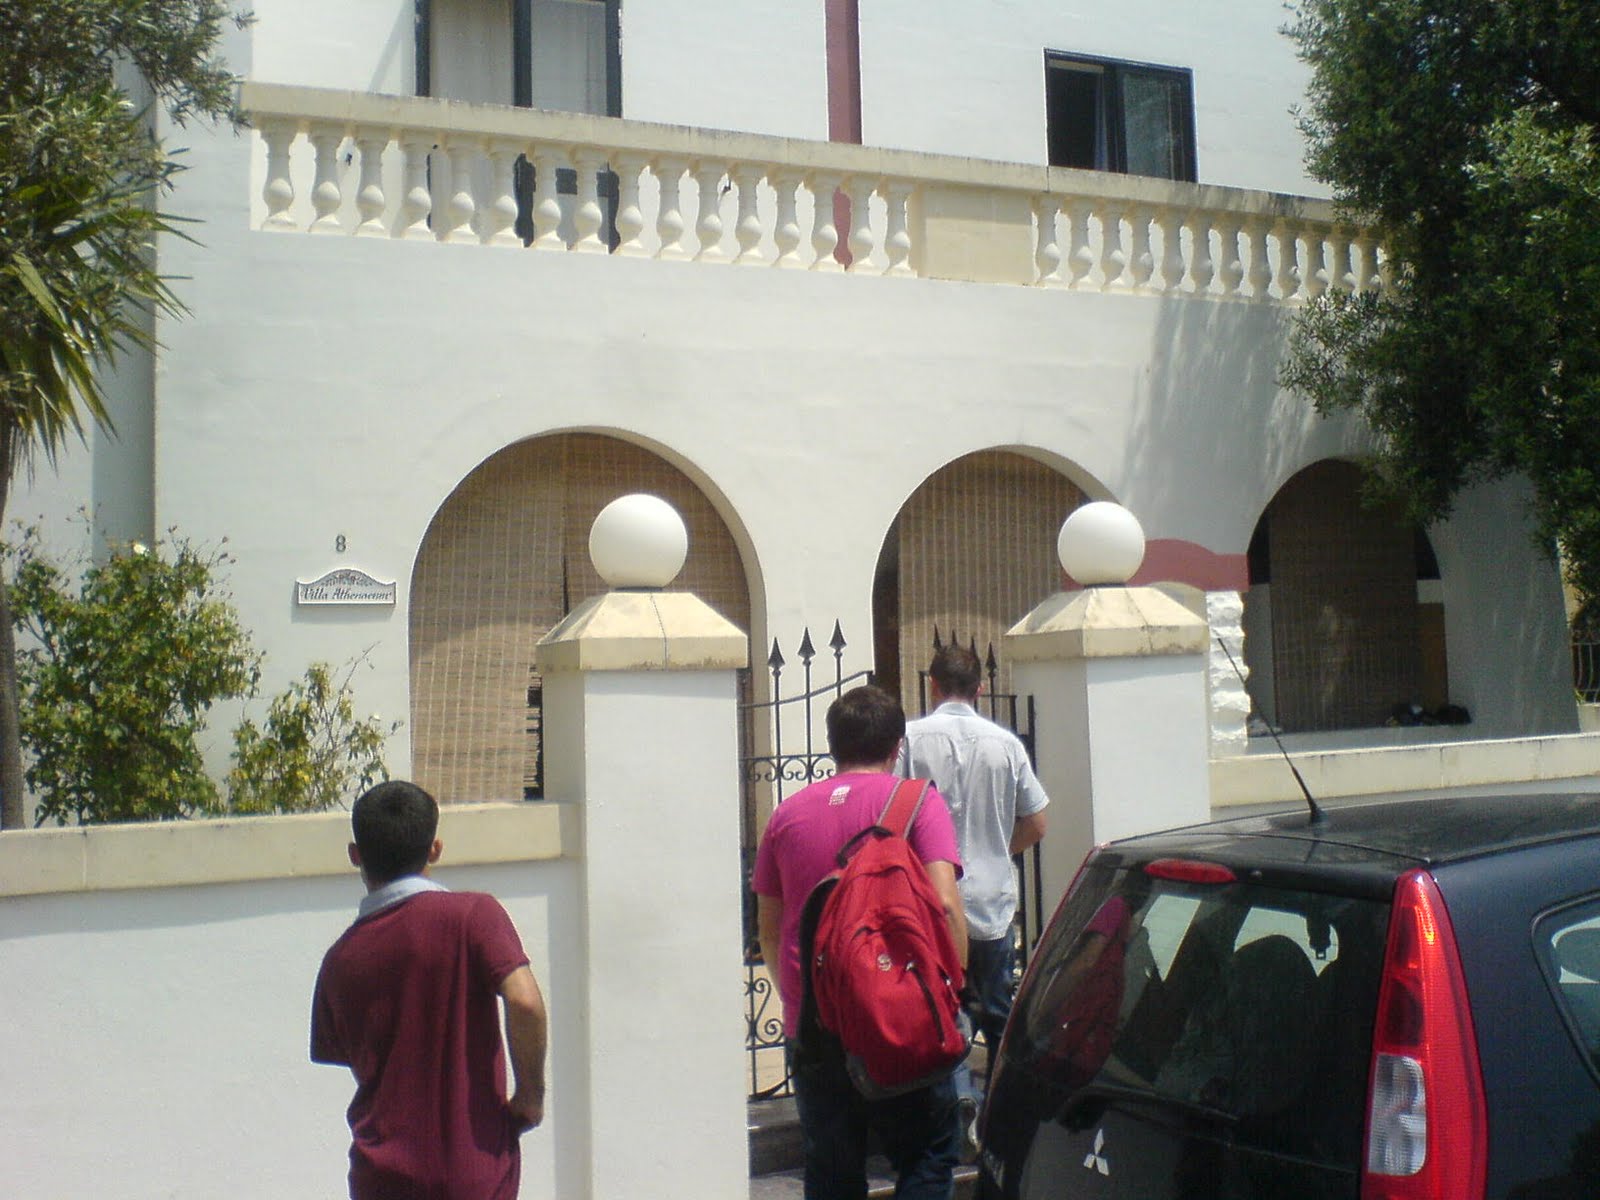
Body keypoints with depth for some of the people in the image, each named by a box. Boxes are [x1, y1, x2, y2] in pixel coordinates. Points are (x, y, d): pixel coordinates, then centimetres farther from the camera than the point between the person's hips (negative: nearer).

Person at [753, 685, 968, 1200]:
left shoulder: (788, 812, 9)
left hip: (810, 1024, 3)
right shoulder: (918, 801, -2)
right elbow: (944, 904, -14)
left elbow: (768, 929, 13)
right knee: (928, 1159, 12)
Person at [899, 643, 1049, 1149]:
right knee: (997, 1013, 15)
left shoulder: (912, 738, -8)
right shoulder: (1006, 743, 0)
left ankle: (962, 1096, -11)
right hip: (993, 902, 3)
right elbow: (1035, 826, 5)